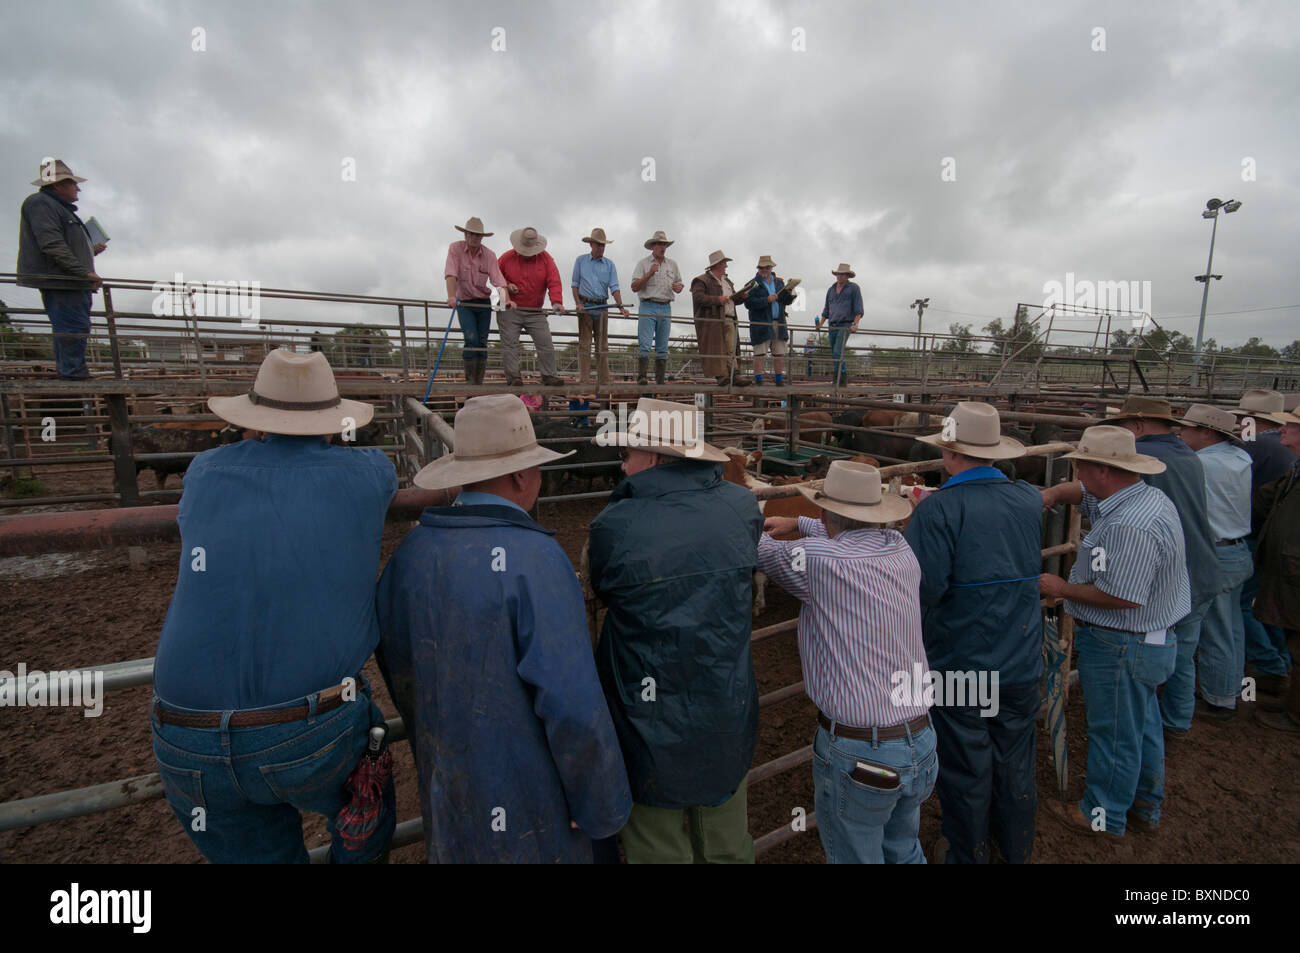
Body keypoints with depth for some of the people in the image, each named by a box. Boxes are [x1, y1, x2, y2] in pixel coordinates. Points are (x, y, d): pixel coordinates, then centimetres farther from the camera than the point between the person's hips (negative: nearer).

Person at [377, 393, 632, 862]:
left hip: (445, 787, 6)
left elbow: (397, 665, 4)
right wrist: (604, 805, -11)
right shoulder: (537, 559, -27)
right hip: (531, 797, -5)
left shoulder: (411, 551, -8)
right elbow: (574, 705, -26)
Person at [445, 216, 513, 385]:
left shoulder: (489, 255, -2)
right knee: (471, 339, -18)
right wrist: (451, 296, -35)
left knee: (482, 343, 0)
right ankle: (470, 381, -9)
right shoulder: (455, 248, -7)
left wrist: (507, 300, -29)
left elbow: (499, 279, -13)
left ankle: (479, 383, 7)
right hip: (464, 302, -2)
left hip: (484, 302, 3)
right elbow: (451, 274, -19)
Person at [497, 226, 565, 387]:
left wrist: (556, 301, -21)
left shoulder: (545, 258, 2)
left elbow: (554, 281, -6)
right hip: (510, 310, 0)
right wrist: (506, 285, -7)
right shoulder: (507, 257, 3)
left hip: (535, 312, 1)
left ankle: (549, 376, 1)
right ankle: (513, 377, -6)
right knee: (509, 344, -8)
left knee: (545, 343, -5)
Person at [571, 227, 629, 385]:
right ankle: (584, 381, -5)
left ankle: (604, 381, 7)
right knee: (584, 344, -4)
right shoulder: (581, 260, 7)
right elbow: (575, 284, 7)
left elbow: (614, 288, 0)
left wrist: (621, 306, -15)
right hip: (585, 307, -2)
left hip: (602, 307, 2)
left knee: (602, 346, 4)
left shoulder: (609, 265, 9)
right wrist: (578, 303, -8)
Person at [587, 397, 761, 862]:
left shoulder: (614, 526, -22)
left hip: (654, 732, -3)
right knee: (728, 846, 27)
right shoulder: (742, 506, -10)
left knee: (658, 848, 21)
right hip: (729, 718, 4)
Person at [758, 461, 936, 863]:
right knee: (904, 852, 28)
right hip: (921, 747, 6)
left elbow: (758, 550, -1)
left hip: (855, 756, -6)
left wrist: (757, 529, 23)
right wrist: (796, 524, 31)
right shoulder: (902, 550, -1)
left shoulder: (817, 559, -20)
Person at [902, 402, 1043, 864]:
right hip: (1022, 664, 6)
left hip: (958, 667, -5)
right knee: (1016, 765, 23)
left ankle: (968, 855, 34)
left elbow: (922, 588, -29)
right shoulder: (1031, 500, -2)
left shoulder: (940, 509, -23)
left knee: (965, 773, 14)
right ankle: (1017, 850, 44)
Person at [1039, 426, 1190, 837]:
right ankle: (1145, 807, 42)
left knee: (1114, 733, 7)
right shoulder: (1146, 496, 4)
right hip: (1150, 640, 10)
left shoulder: (1130, 526, -31)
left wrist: (1063, 589, -18)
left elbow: (1123, 598, -31)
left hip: (1120, 648, -10)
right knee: (1142, 725, 24)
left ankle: (1103, 815, 26)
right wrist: (1051, 494, -2)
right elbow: (1080, 491, 18)